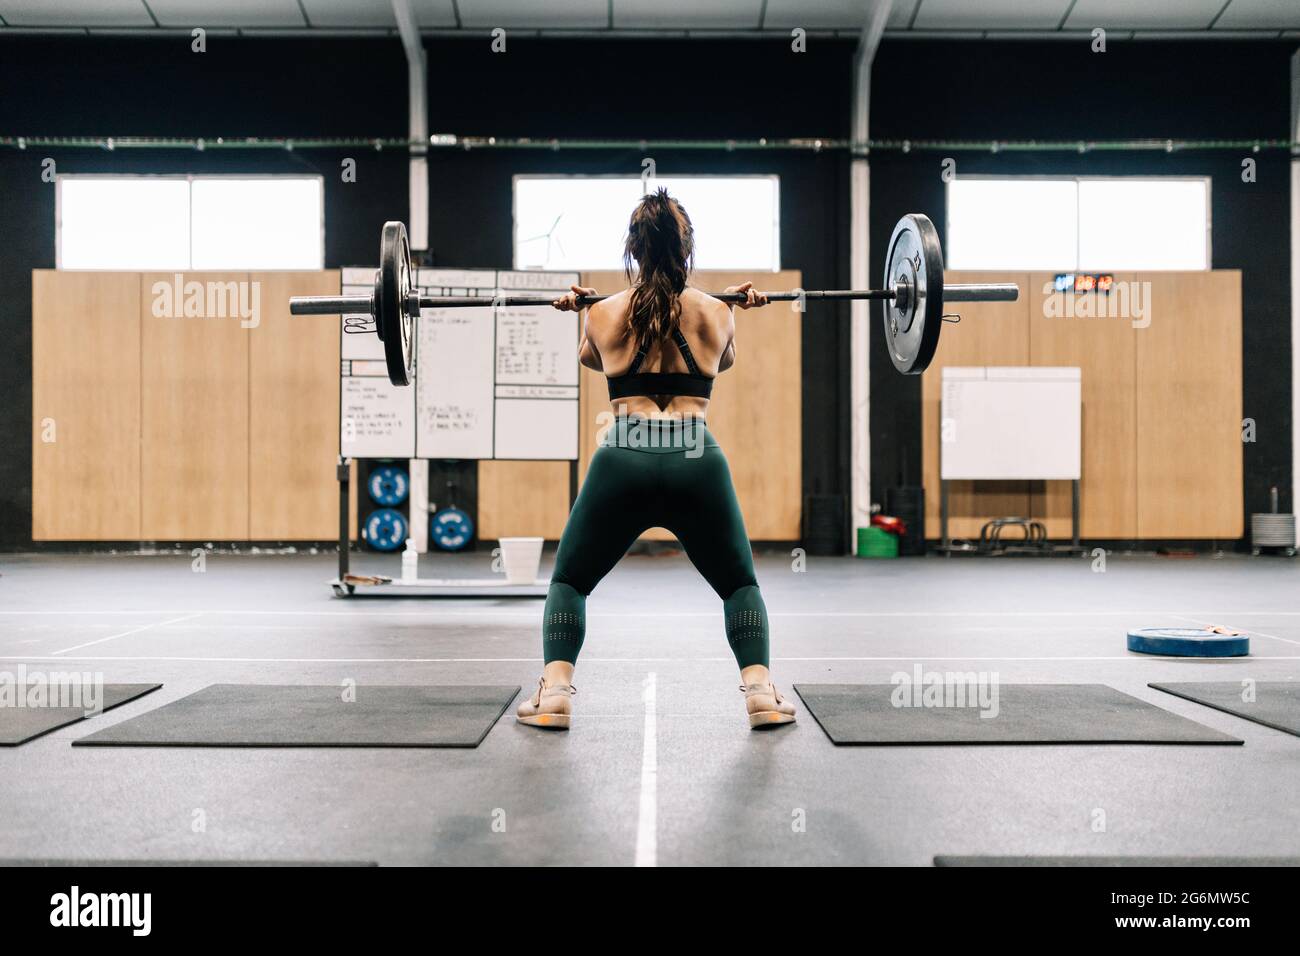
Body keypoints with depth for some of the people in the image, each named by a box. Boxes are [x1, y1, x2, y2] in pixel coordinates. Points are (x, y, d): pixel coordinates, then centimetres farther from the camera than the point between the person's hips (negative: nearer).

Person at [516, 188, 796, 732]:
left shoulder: (604, 314, 8)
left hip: (623, 463, 0)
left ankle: (554, 693, 7)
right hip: (698, 465, 1)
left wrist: (577, 310, 39)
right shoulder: (716, 314, 8)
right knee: (740, 585, 22)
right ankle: (761, 692, 7)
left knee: (569, 582, 20)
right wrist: (741, 308, 38)